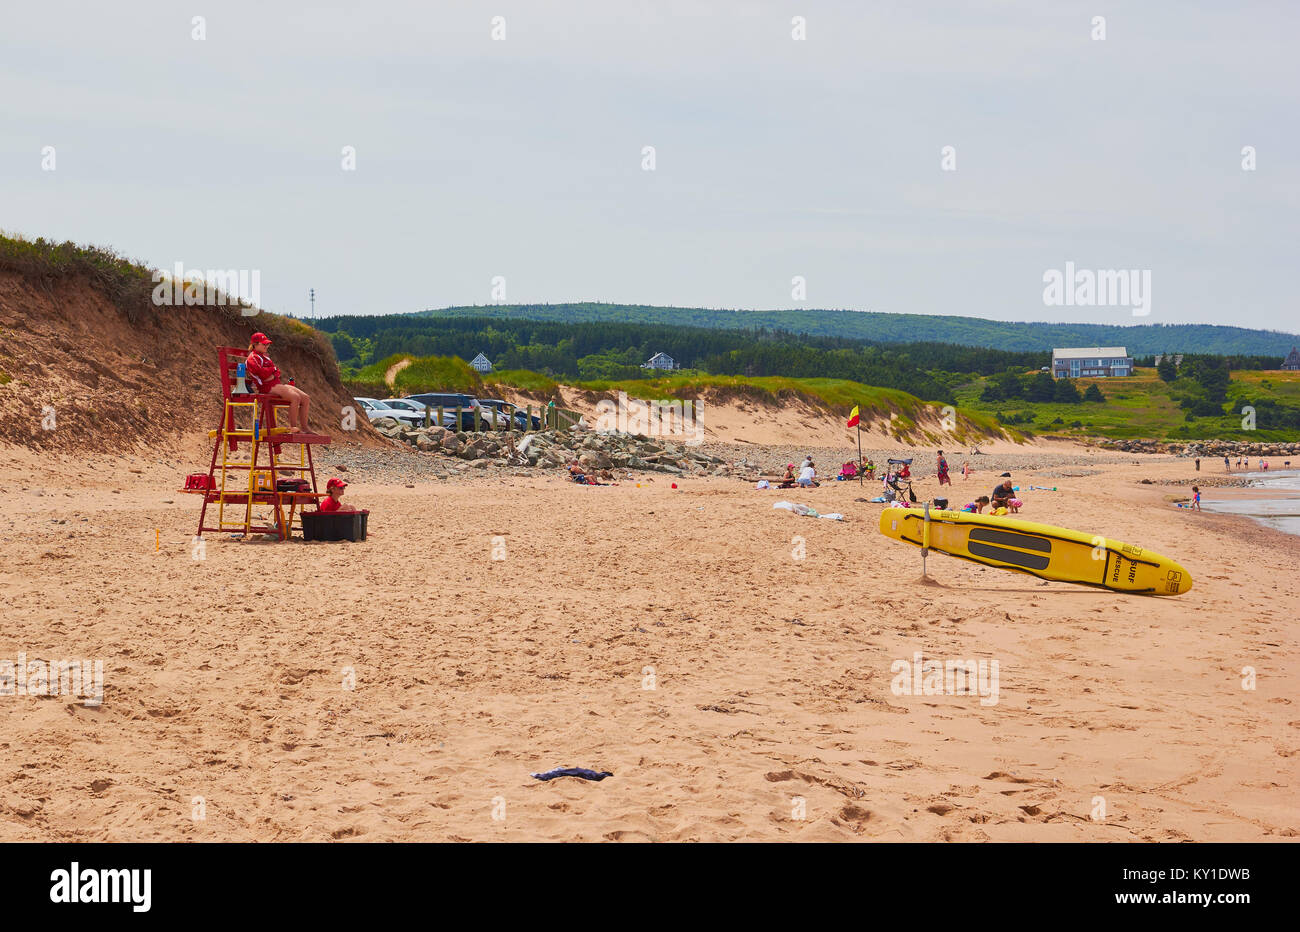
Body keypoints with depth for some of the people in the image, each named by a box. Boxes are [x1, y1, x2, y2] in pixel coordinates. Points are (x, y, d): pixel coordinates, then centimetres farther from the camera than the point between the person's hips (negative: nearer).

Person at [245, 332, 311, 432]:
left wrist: (275, 373, 1)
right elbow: (262, 373, -19)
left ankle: (304, 427, 0)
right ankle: (293, 426, -25)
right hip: (267, 387, -10)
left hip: (278, 384, 10)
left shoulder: (264, 356, 26)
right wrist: (273, 369, -1)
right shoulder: (253, 358, -5)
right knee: (295, 397, -30)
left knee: (305, 398, -2)